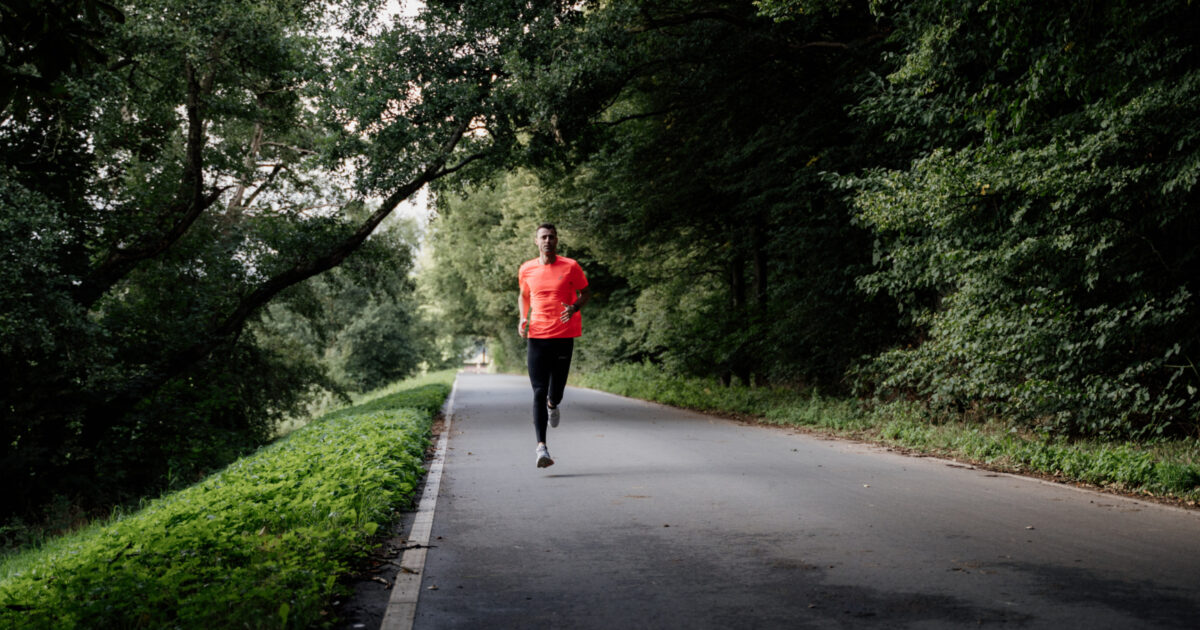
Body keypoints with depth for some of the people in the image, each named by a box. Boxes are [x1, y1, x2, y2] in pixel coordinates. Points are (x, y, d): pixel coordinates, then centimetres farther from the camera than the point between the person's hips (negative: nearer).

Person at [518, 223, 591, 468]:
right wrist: (523, 318, 4)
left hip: (563, 335, -1)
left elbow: (586, 293, 8)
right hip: (537, 336, 1)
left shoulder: (570, 267, -1)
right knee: (539, 392, -7)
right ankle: (541, 446, -9)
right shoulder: (526, 270, 6)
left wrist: (575, 307, -13)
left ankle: (553, 404, 44)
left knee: (556, 390, 5)